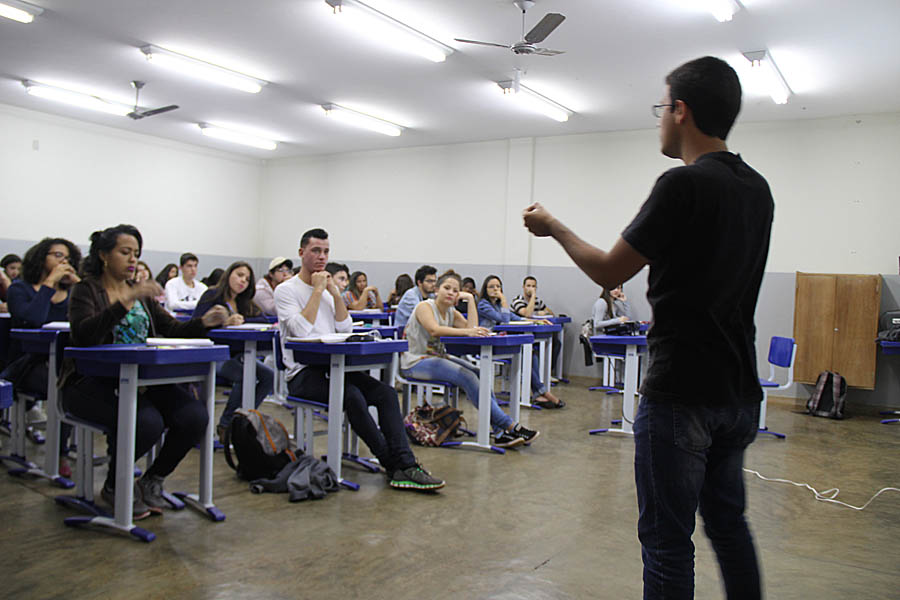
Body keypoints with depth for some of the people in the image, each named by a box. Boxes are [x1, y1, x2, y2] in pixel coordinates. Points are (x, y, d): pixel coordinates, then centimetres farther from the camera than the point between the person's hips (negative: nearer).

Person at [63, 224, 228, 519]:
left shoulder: (141, 293, 18)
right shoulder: (86, 290, 0)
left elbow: (172, 329, 11)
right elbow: (83, 335, -19)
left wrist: (204, 323, -9)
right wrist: (126, 302, -29)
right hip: (93, 382, -5)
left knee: (195, 416, -20)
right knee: (146, 422, -33)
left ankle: (152, 480, 5)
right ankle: (113, 485, -1)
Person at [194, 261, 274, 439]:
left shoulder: (244, 302, 18)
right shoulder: (212, 295, 0)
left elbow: (262, 320, 3)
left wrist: (240, 321, -12)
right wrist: (225, 322, -26)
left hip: (235, 356, 6)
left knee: (269, 376, -17)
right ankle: (225, 425, -13)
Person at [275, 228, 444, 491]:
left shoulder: (327, 290, 18)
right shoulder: (286, 290, -2)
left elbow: (346, 329, 8)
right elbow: (302, 331, -19)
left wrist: (335, 293, -1)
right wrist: (318, 290, -13)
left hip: (333, 367, 7)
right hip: (303, 373, -7)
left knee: (386, 392, -17)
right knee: (353, 396, -32)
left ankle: (404, 465, -24)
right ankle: (394, 464, -19)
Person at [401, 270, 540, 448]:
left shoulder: (452, 312, 10)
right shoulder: (425, 306, -10)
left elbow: (472, 328, -8)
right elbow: (434, 330, -31)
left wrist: (470, 299, -5)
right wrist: (466, 332, -42)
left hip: (438, 358, 7)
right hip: (416, 362, -7)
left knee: (479, 374, -17)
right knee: (468, 378, -26)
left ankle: (500, 432, -21)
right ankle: (509, 426, -25)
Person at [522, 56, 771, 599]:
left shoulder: (683, 185, -17)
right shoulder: (757, 188, 9)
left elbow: (609, 272, -11)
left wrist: (552, 226, 4)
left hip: (680, 395, -9)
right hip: (740, 392, 9)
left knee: (668, 539, 3)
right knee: (728, 520, 22)